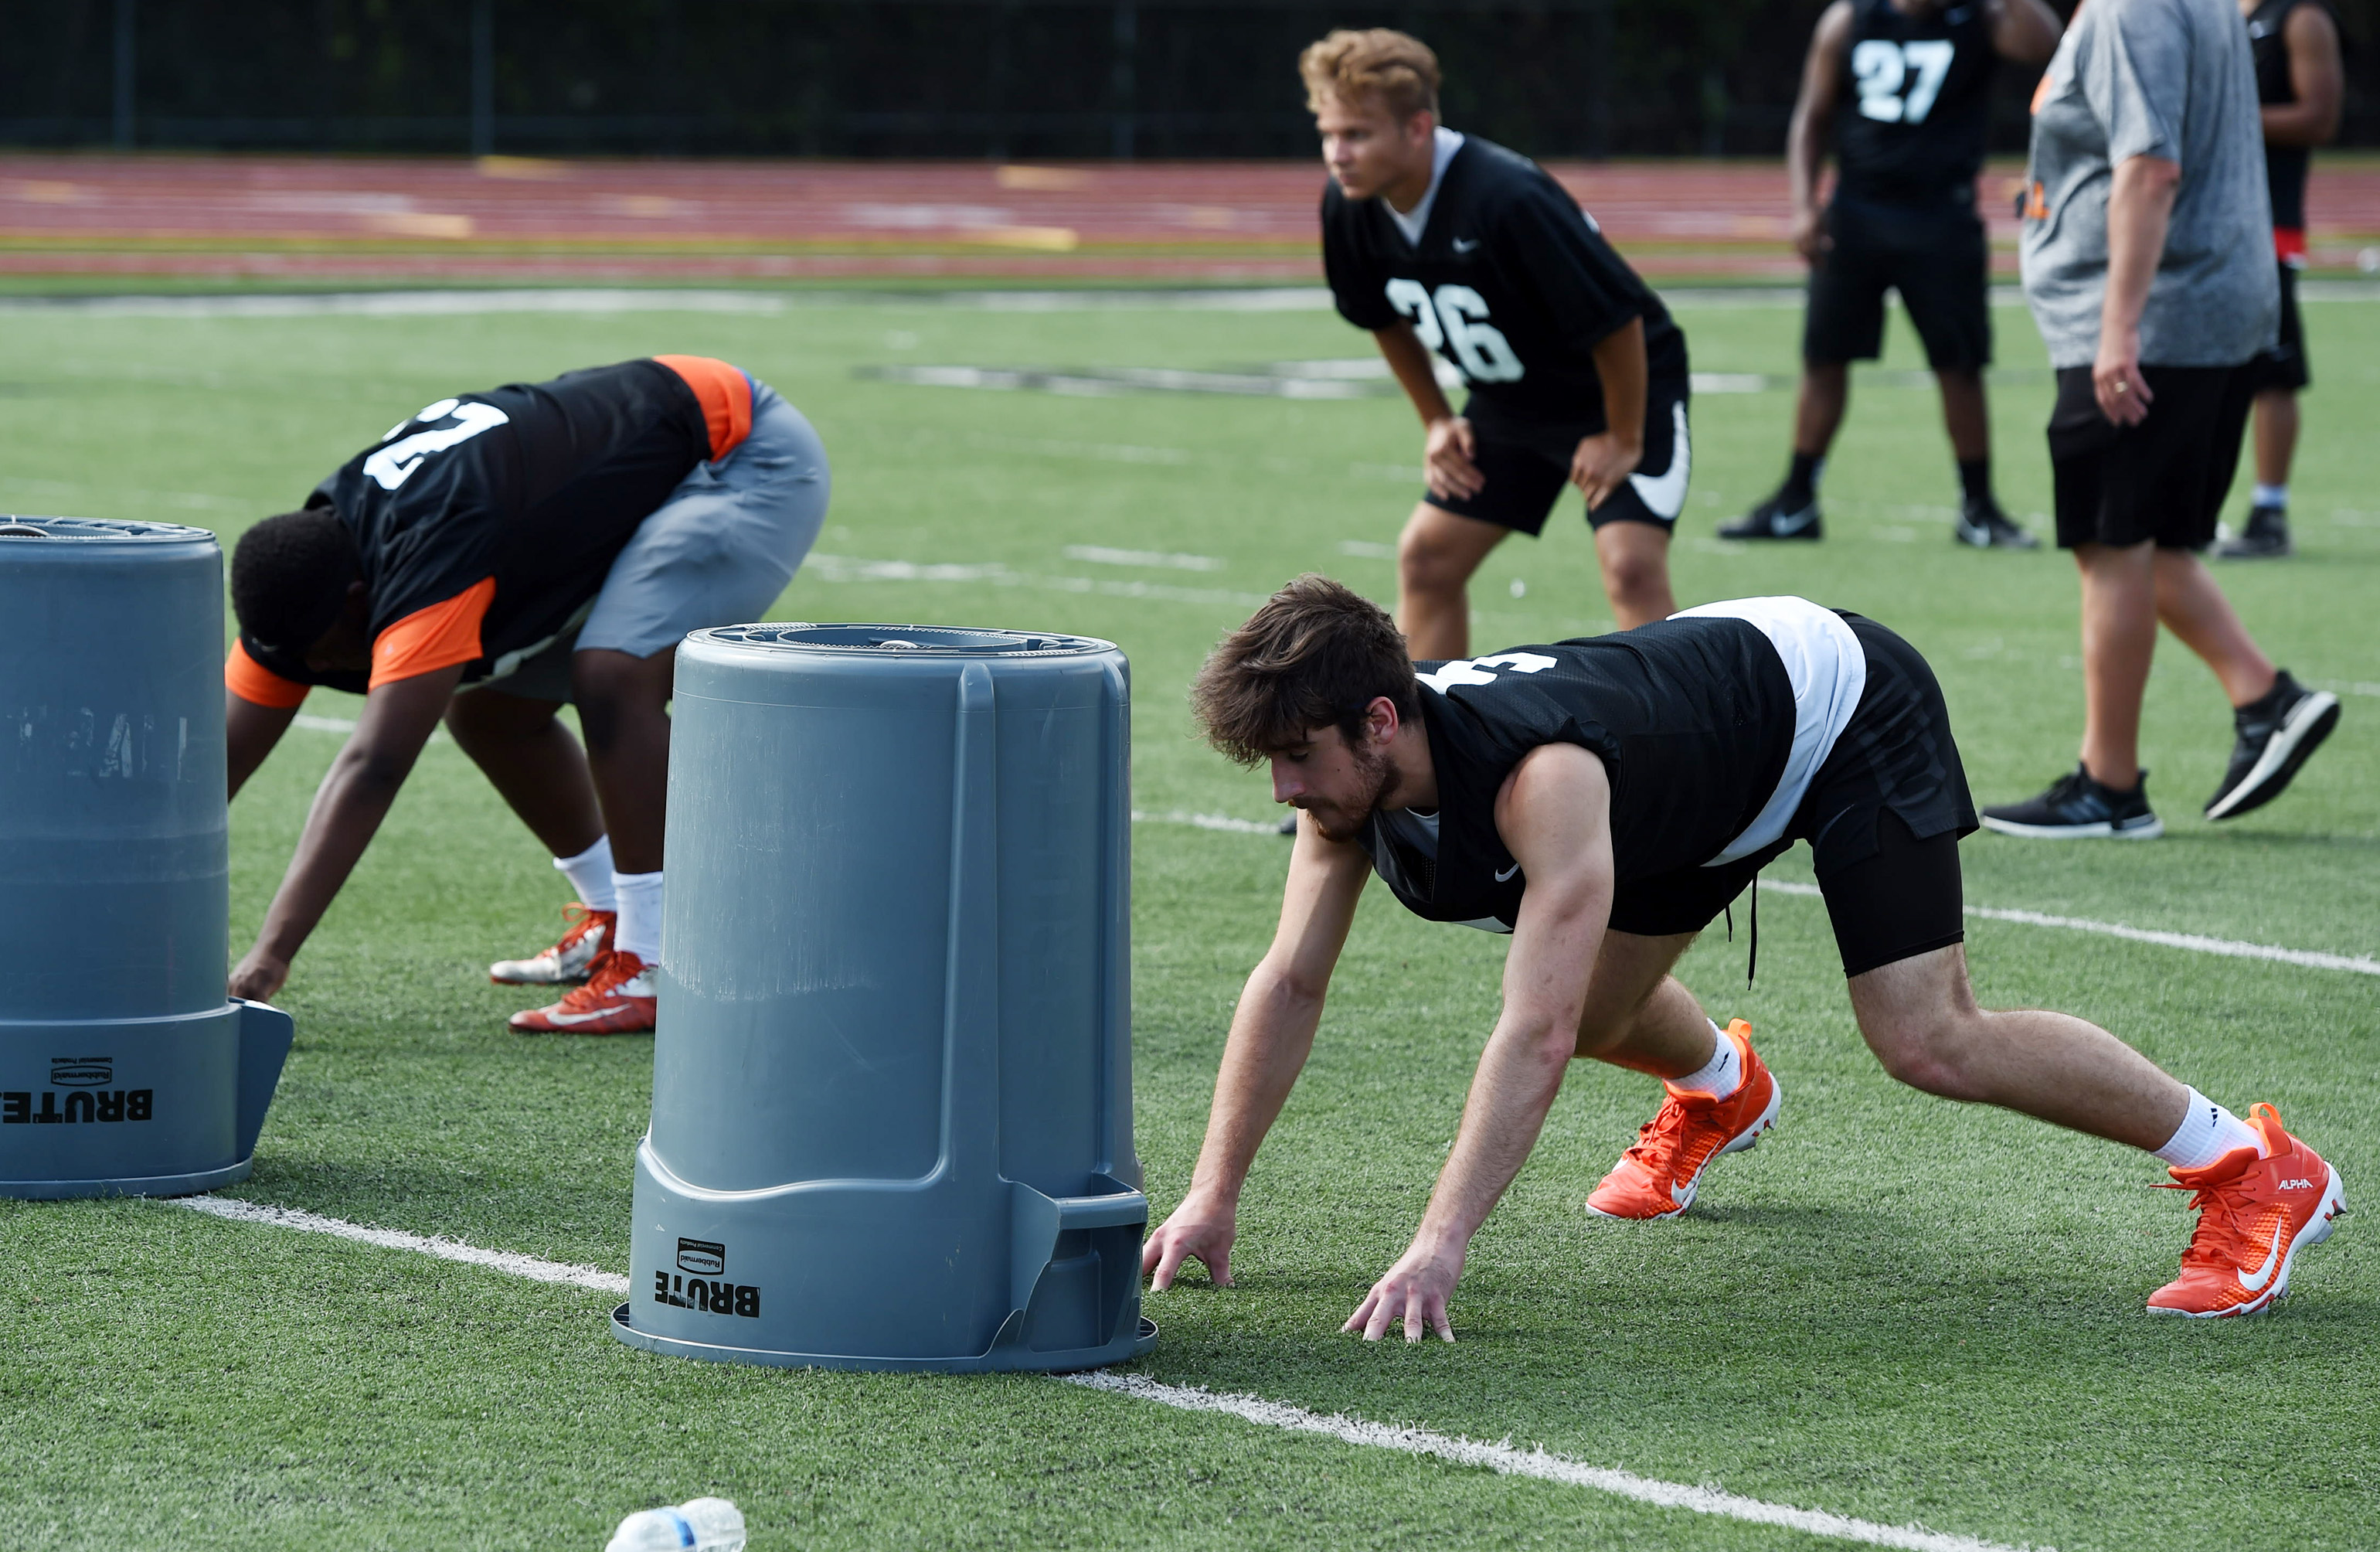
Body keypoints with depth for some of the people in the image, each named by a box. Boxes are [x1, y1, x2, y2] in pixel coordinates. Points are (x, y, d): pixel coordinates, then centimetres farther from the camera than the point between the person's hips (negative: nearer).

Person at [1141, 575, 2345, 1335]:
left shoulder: (1542, 776, -41)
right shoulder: (1353, 771, -18)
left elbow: (1534, 1036, -46)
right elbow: (1289, 983, -9)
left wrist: (1437, 1250, -50)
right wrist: (1211, 1198, -14)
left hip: (1840, 702, -8)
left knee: (1930, 1043, -19)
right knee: (1596, 1014, 11)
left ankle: (2252, 1171, -7)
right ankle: (1720, 1089, 49)